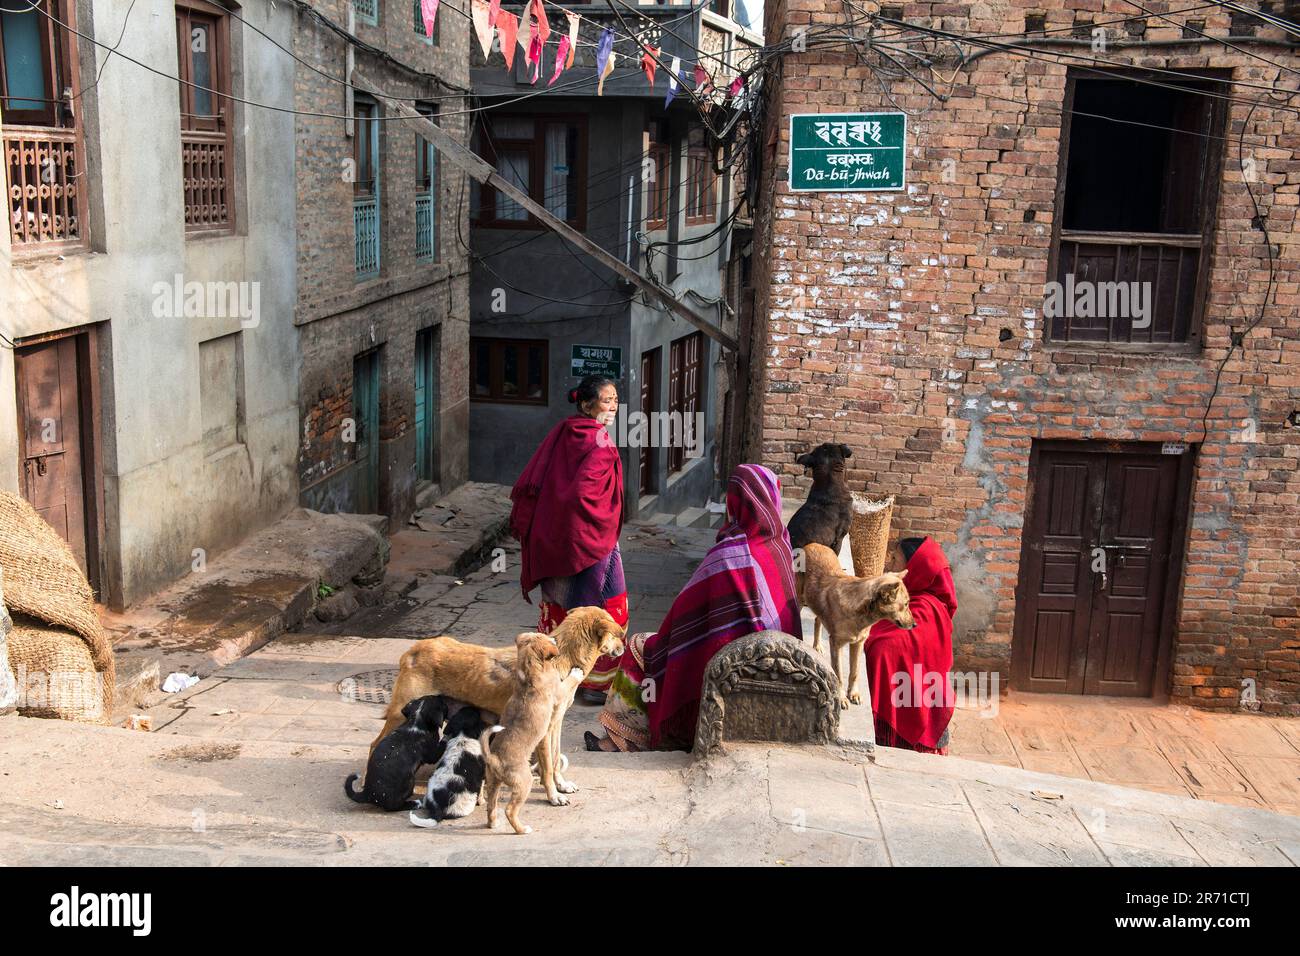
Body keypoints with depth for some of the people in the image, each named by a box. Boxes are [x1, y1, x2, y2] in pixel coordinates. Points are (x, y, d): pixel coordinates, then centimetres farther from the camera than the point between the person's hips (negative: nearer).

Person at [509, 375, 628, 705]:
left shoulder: (563, 432, 5)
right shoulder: (599, 443, -19)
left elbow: (529, 482, 6)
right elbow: (583, 491, -29)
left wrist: (525, 522, 14)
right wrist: (604, 526, -14)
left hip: (551, 538, 8)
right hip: (589, 540, -8)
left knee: (558, 604, 20)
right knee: (607, 608, 5)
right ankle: (597, 683, 11)